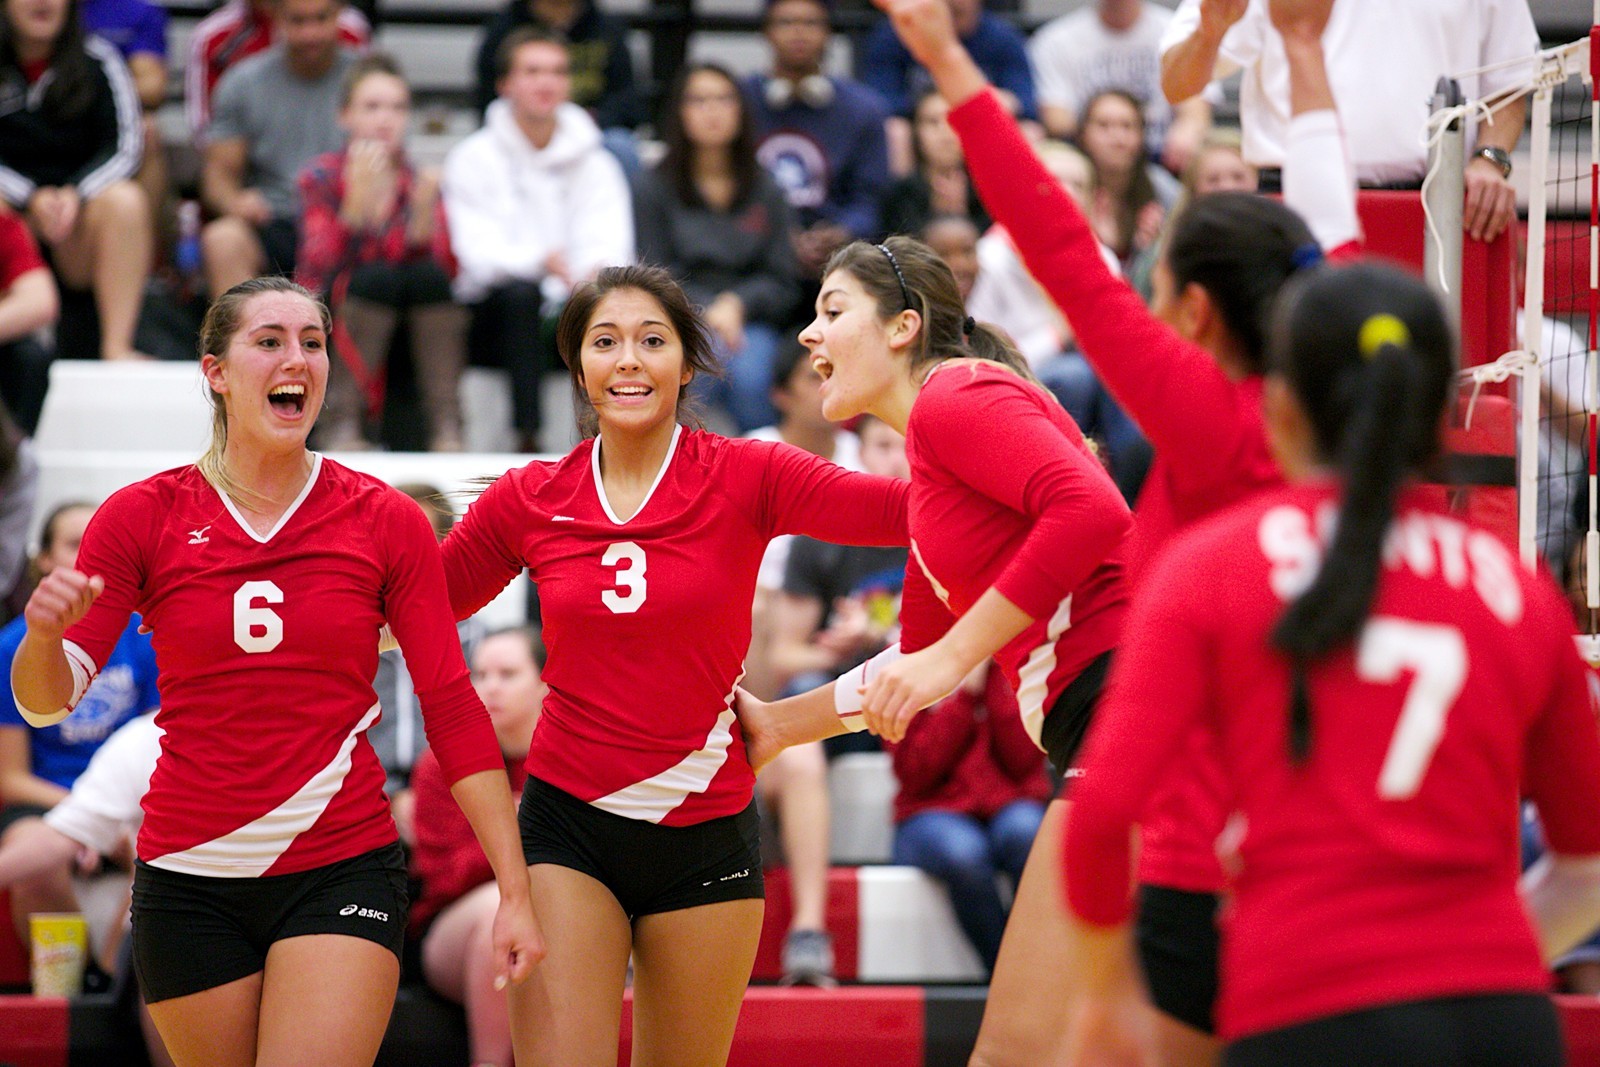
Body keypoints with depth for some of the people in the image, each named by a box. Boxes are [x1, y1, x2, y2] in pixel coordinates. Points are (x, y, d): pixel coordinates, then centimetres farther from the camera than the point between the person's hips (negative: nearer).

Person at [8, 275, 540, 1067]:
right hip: (190, 877, 1)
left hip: (341, 876, -1)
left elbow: (452, 709, 2)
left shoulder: (387, 520, 2)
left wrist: (514, 891, -4)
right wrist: (44, 634, -25)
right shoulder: (144, 517, 1)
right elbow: (46, 700, 0)